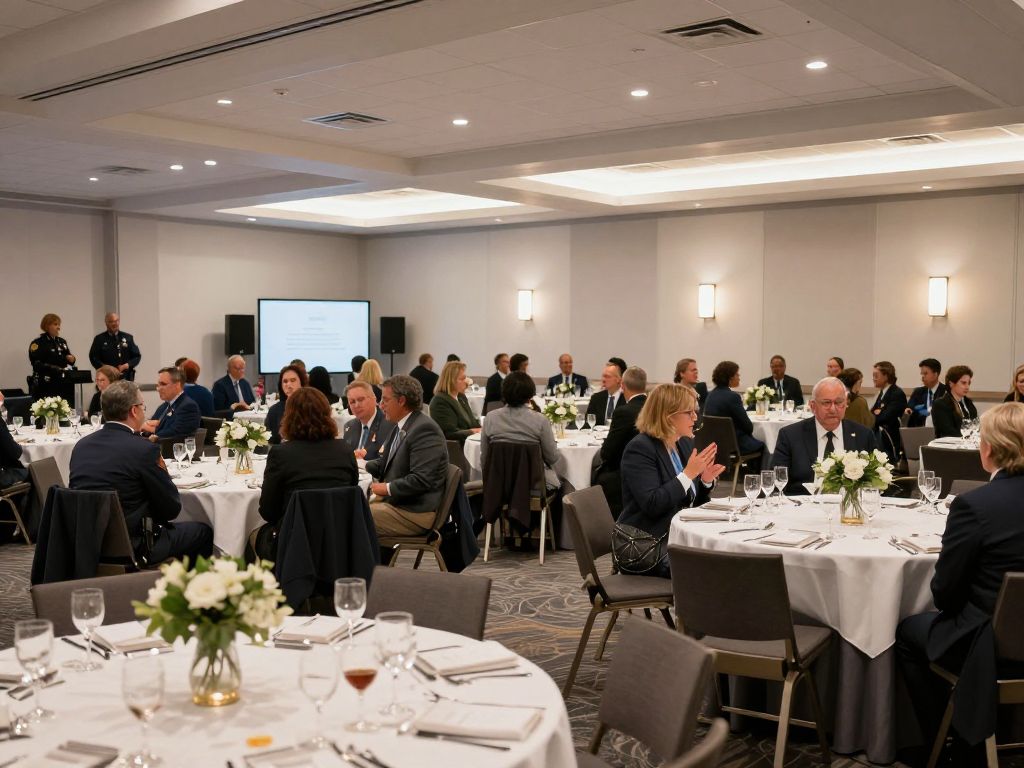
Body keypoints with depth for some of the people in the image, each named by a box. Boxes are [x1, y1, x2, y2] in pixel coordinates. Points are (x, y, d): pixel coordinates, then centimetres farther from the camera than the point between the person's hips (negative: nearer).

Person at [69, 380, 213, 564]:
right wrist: (161, 470, 8)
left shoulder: (81, 445, 4)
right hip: (131, 549, -8)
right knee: (203, 532, 12)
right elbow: (172, 509, -8)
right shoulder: (144, 449, -16)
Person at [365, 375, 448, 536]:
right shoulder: (401, 426, 11)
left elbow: (421, 480, -25)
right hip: (392, 499, 9)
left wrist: (387, 488, -18)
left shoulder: (424, 429, -19)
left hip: (414, 512, -9)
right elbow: (384, 463, 22)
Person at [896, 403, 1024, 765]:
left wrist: (958, 607, 8)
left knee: (909, 631, 21)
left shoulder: (974, 504, -23)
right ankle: (971, 738, 39)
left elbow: (944, 592, -14)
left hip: (993, 649, -6)